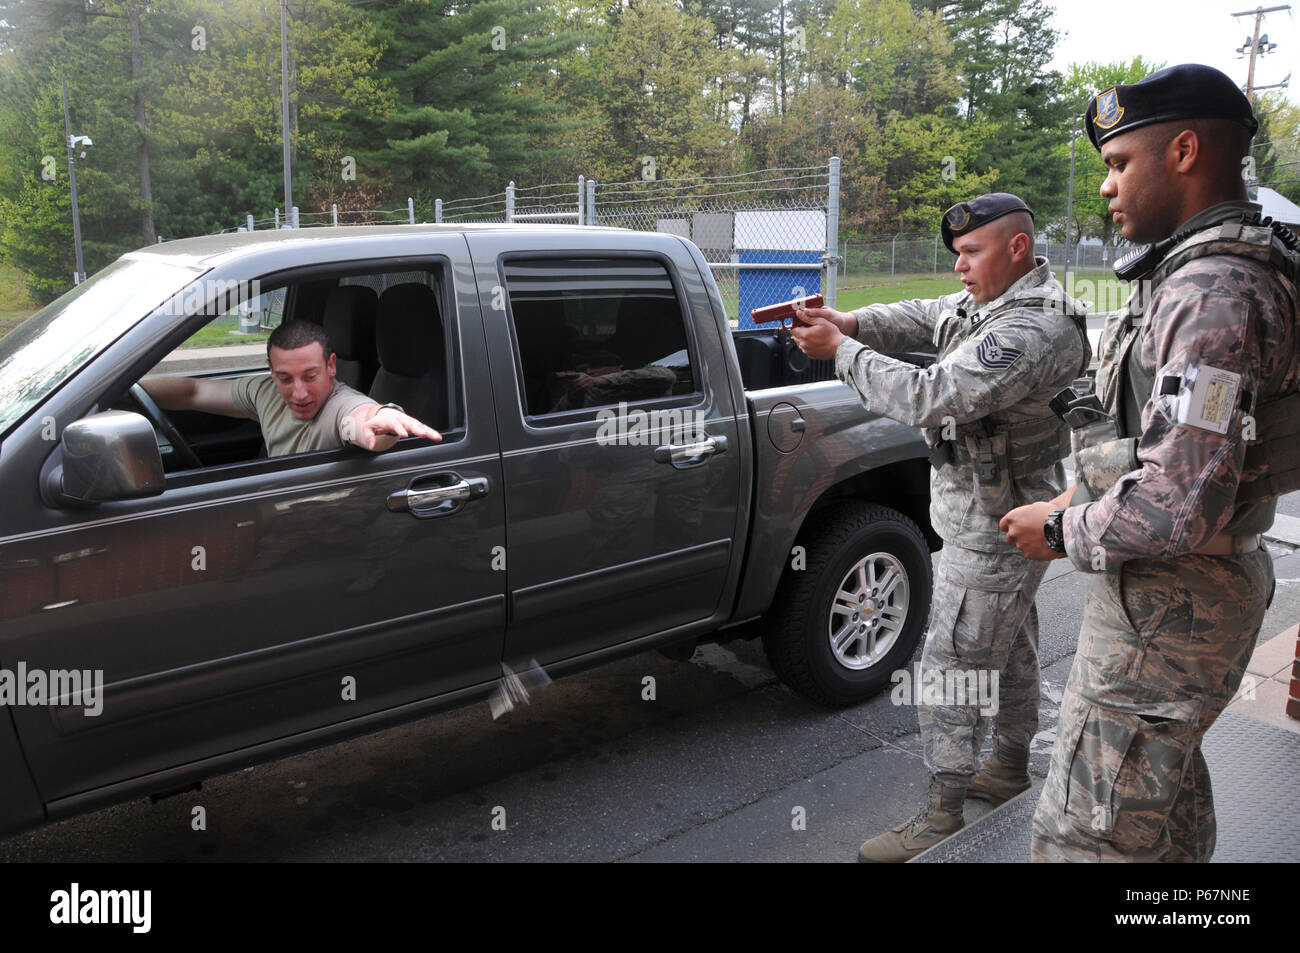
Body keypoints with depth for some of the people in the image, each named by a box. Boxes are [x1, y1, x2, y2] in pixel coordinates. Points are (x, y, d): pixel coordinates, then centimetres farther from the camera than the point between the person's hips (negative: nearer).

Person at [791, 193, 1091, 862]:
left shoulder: (1031, 334, -27)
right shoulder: (990, 302, 7)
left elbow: (929, 399, -33)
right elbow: (919, 319, 6)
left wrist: (841, 351, -24)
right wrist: (849, 321, -13)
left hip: (990, 533, -10)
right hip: (1006, 521, 10)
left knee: (951, 669, -3)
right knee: (1009, 649, 23)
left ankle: (940, 819, 10)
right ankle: (1010, 769, 41)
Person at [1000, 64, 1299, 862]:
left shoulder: (1211, 292, -24)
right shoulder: (1217, 266, 11)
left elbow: (1177, 510, -30)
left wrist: (1063, 532, -14)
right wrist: (1090, 499, 13)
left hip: (1167, 606, -11)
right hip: (1203, 585, 11)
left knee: (1087, 833, -2)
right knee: (1169, 788, 28)